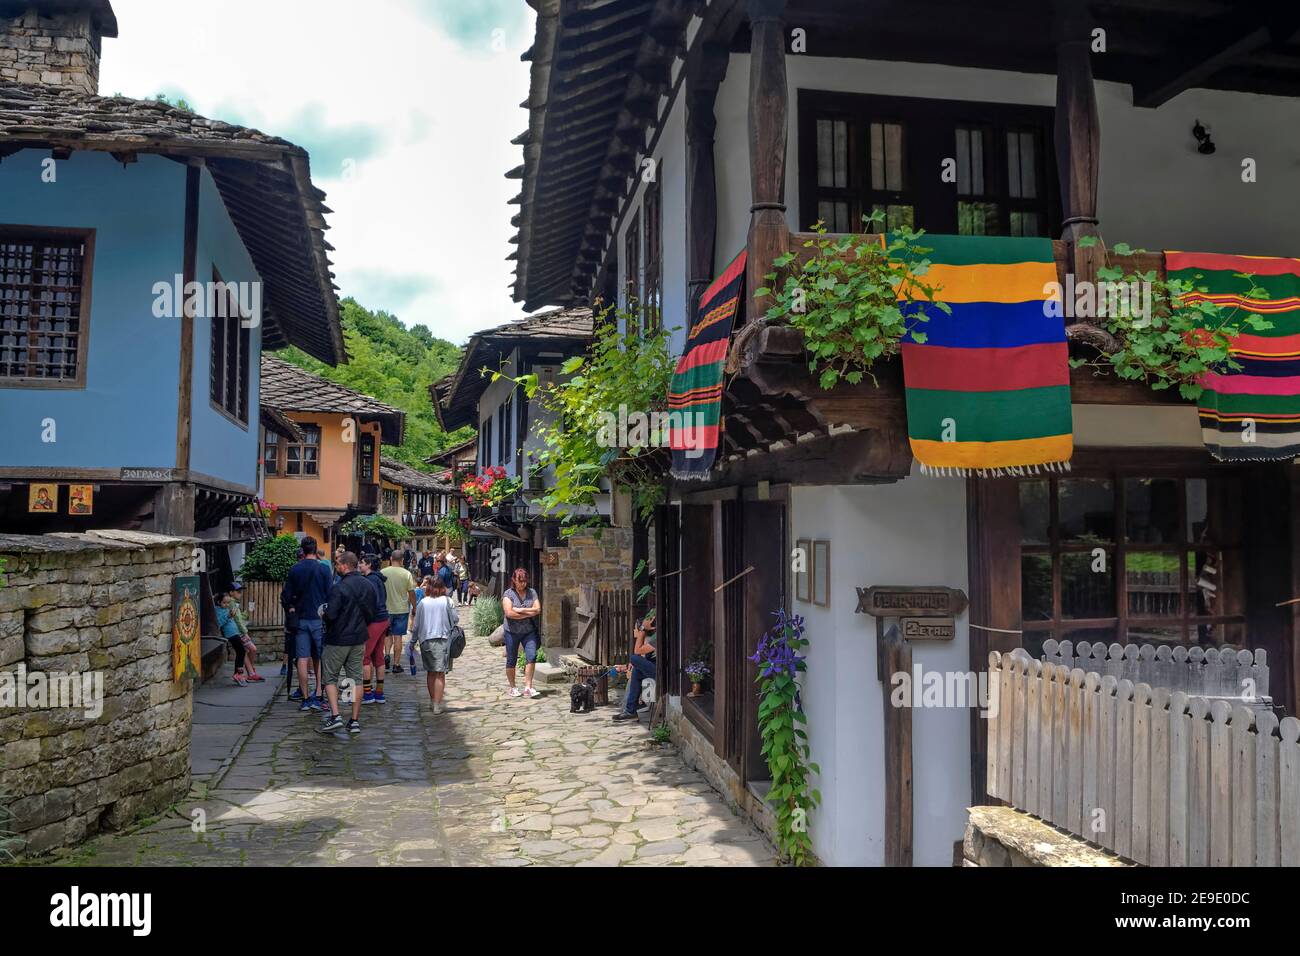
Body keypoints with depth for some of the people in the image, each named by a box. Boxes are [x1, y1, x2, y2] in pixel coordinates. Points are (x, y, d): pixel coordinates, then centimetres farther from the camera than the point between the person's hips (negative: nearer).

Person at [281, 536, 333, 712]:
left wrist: (290, 610, 20)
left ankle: (305, 698, 5)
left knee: (302, 659, 4)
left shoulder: (294, 570, 2)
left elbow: (285, 596, 5)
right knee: (319, 659, 7)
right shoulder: (324, 569, -6)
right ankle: (318, 696, 1)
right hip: (319, 619, -2)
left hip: (300, 619, 2)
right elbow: (330, 594, -7)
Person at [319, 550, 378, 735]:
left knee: (330, 677, 8)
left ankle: (335, 716, -3)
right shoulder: (367, 585, 3)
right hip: (359, 639, 6)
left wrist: (323, 615, -2)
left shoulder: (339, 588, -20)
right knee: (356, 678, 10)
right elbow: (374, 611, 9)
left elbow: (330, 615, -24)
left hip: (338, 639, -6)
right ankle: (355, 721, 11)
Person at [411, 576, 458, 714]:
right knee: (440, 673, -1)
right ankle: (438, 704, -5)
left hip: (425, 640, 2)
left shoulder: (422, 602, 0)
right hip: (443, 640, -2)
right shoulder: (447, 601, -4)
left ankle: (433, 700, 25)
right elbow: (455, 620, 0)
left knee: (430, 672, 16)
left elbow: (416, 624, 4)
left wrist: (413, 640, 16)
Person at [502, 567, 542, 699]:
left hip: (529, 631, 2)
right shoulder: (508, 594, -6)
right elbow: (509, 613, -19)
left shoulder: (532, 593, 4)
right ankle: (512, 688, 23)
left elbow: (538, 609, -7)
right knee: (511, 660, 7)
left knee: (531, 656, -12)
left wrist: (520, 610, -15)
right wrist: (529, 614, -14)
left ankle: (528, 688, -7)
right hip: (512, 632, -2)